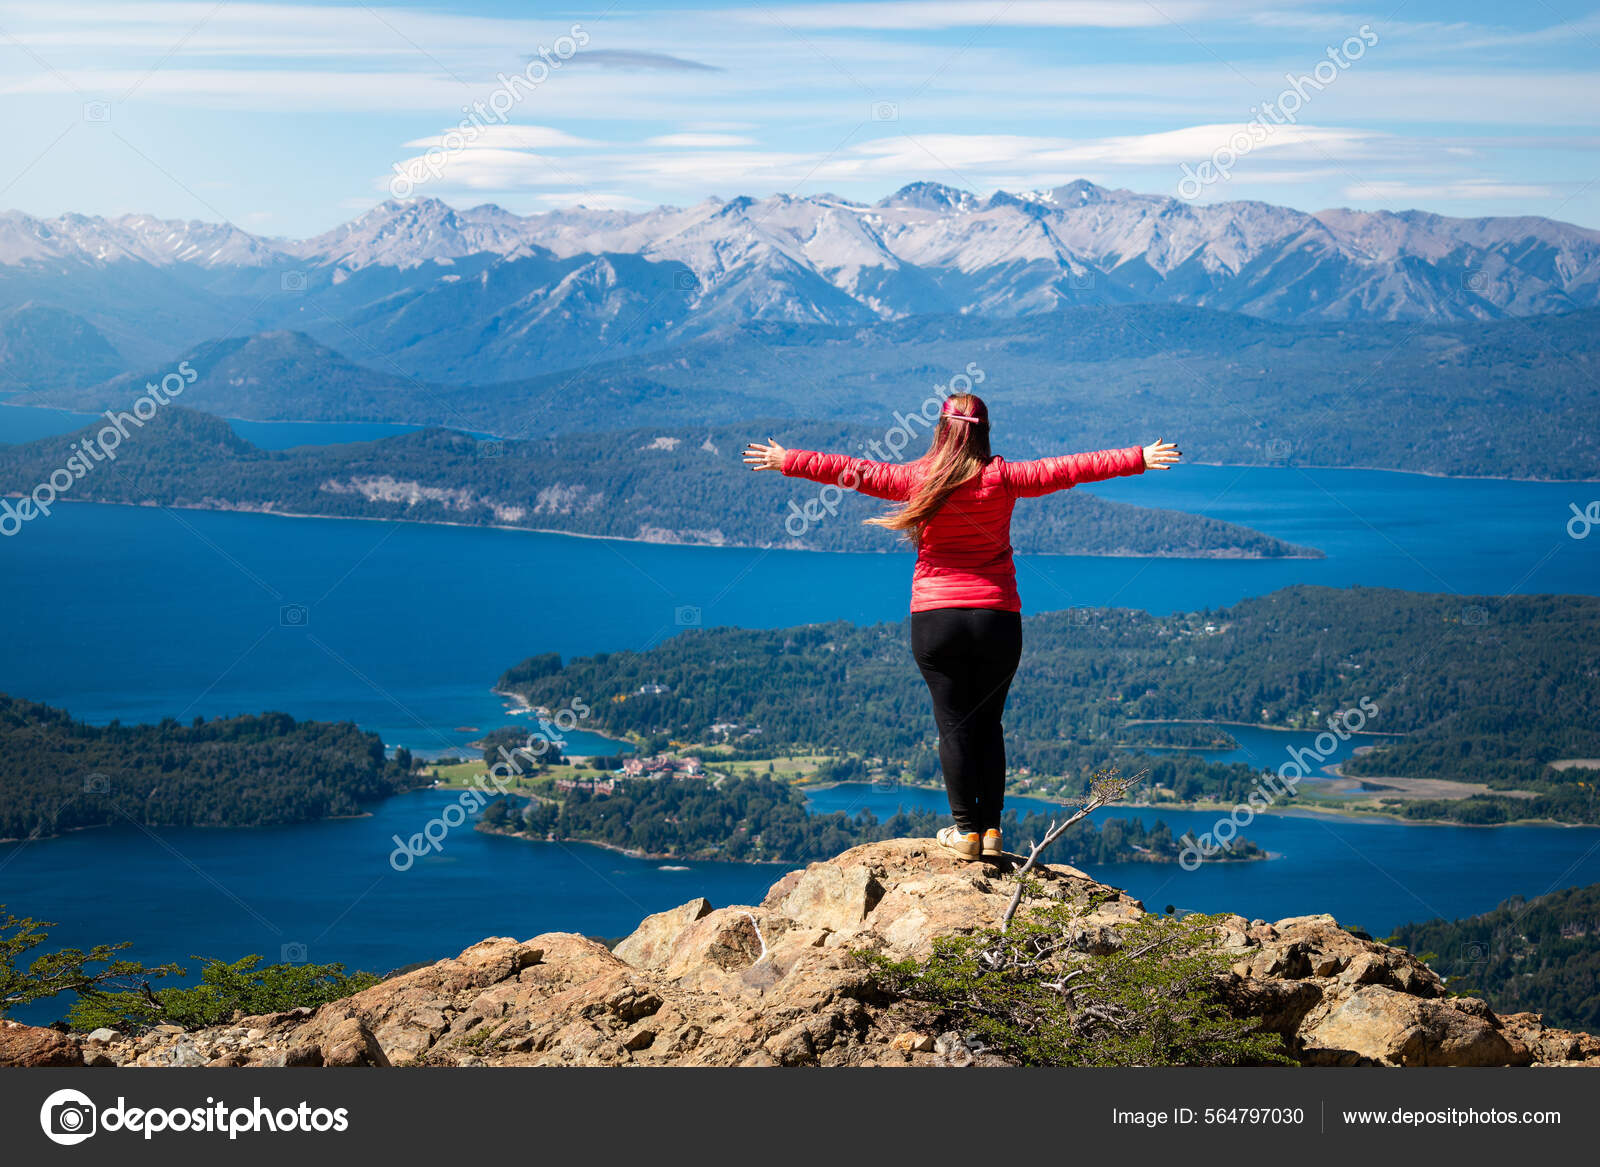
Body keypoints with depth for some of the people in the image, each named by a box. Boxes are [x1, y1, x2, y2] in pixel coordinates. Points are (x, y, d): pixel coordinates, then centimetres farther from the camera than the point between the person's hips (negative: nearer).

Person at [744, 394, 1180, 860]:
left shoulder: (916, 479, -3)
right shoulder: (1002, 478, -3)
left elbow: (849, 470, 2)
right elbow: (1066, 469, -2)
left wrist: (787, 461, 13)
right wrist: (1139, 458, 4)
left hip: (936, 620, -1)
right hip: (997, 620, 1)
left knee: (954, 724, 4)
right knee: (987, 723, 11)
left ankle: (965, 829, 3)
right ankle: (991, 830, 9)